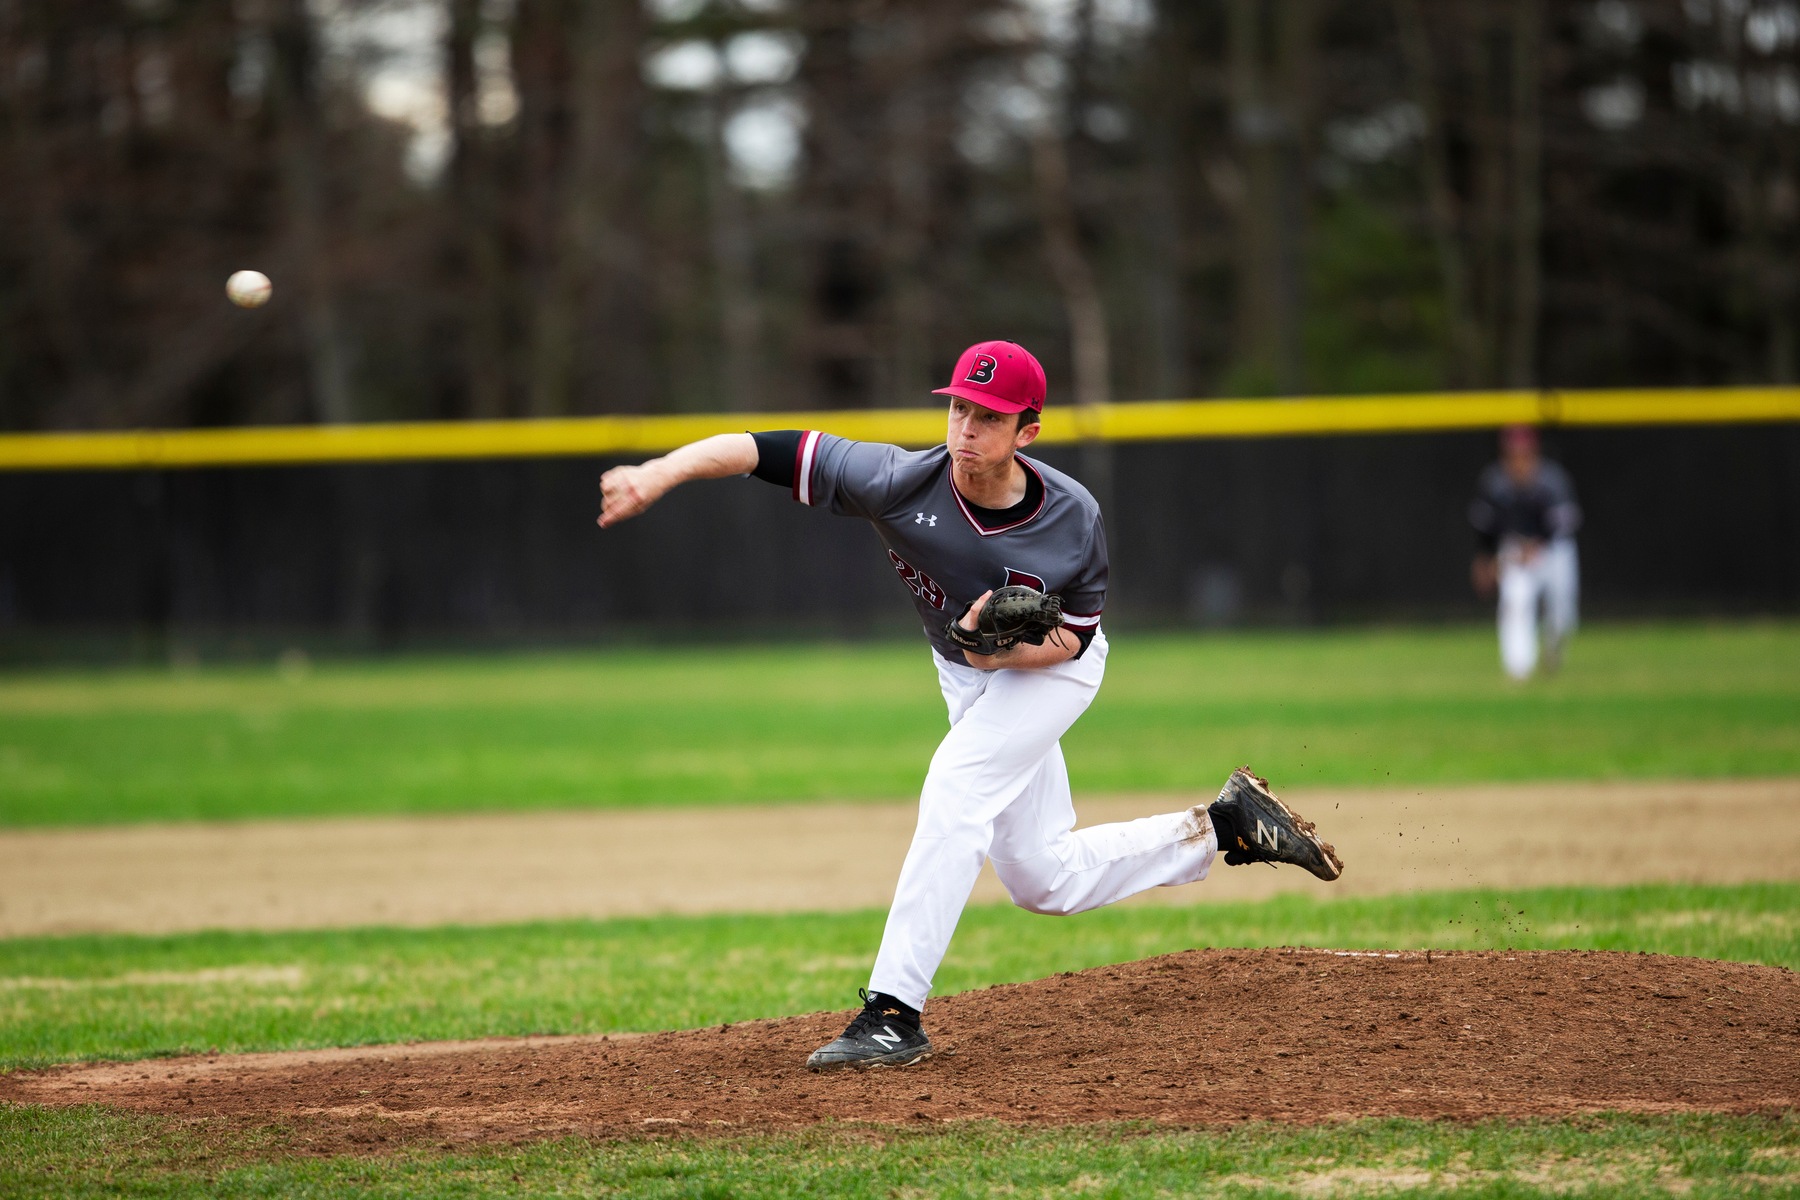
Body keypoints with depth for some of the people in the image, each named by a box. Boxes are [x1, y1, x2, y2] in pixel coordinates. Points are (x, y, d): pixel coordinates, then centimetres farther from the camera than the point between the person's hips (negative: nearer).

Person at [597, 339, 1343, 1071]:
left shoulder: (1074, 521, -29)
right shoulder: (899, 483, -30)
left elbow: (1075, 635, -15)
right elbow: (763, 450, -34)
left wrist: (1004, 651, -35)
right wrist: (657, 475, -49)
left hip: (1050, 670, -4)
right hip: (965, 676, 4)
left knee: (956, 788, -28)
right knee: (1043, 881, 10)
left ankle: (894, 1012, -27)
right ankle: (1223, 828, 28)